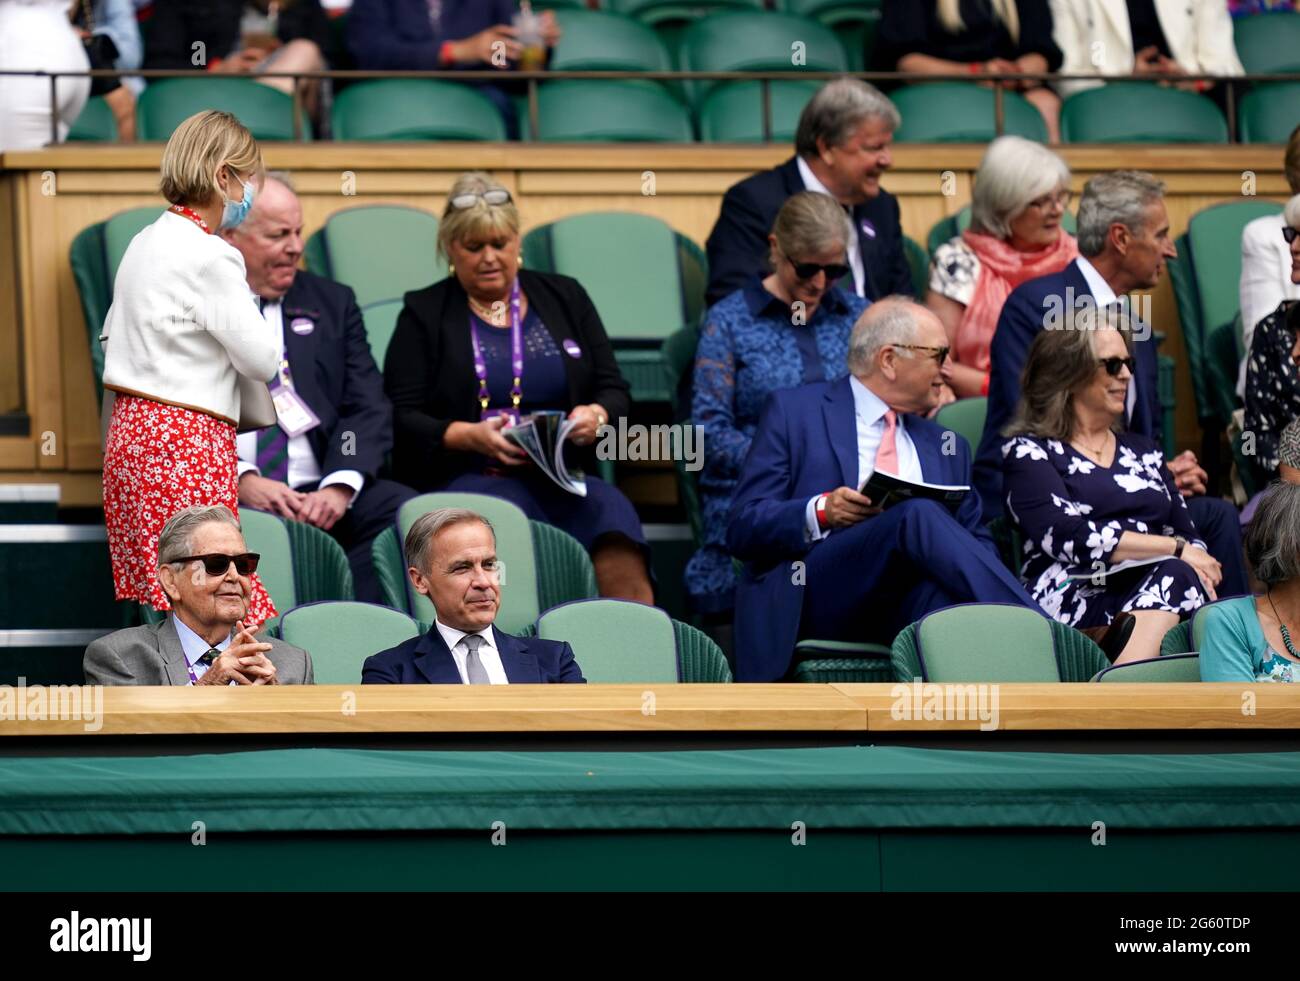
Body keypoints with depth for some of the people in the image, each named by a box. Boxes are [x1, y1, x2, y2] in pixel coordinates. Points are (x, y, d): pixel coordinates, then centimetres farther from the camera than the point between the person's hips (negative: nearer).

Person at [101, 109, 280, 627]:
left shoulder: (145, 243, 13)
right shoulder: (211, 257, -13)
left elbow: (111, 337, 23)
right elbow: (262, 359, -7)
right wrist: (243, 296, 9)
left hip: (131, 428, 9)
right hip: (188, 437, -9)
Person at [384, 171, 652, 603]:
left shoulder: (565, 298, 19)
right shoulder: (423, 314, 13)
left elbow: (615, 392, 17)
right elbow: (401, 420, 4)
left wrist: (597, 417, -8)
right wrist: (468, 436, -14)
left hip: (564, 478, 2)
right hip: (466, 477, -2)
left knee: (611, 509, -32)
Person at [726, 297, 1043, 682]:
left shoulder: (947, 447, 28)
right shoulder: (794, 412, 12)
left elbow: (979, 545, 22)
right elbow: (743, 528, 4)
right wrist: (821, 512, -16)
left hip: (908, 604, 4)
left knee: (942, 594, -36)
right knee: (918, 513, -32)